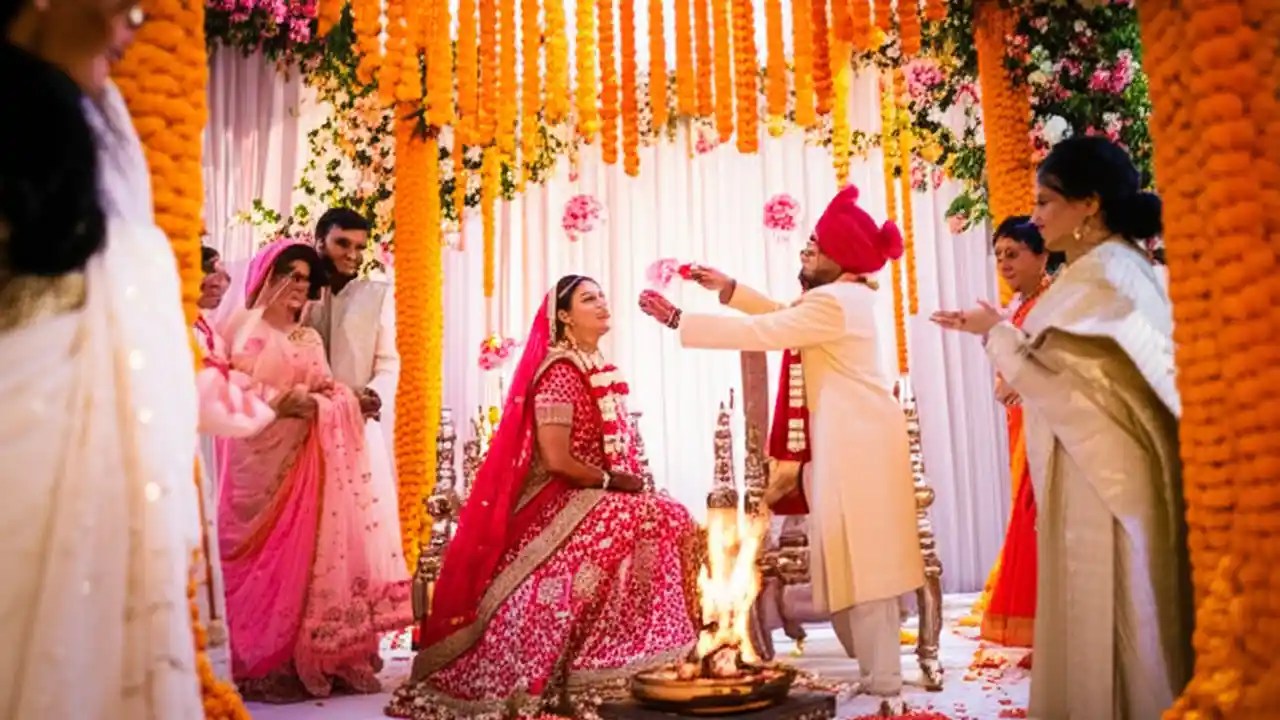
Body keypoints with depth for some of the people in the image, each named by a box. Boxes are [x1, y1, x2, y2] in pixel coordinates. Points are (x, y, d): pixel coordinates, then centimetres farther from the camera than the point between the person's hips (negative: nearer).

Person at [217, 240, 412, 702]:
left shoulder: (310, 339, 22)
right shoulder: (245, 328, 4)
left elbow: (328, 395, 16)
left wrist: (333, 397, -6)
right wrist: (292, 398, -13)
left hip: (307, 458, 5)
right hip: (264, 456, -5)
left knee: (311, 553, 0)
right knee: (268, 558, -7)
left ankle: (309, 660, 4)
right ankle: (264, 665, -1)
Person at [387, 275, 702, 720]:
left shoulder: (601, 371, 15)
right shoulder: (559, 370, -12)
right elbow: (555, 460, -19)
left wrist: (626, 481, 1)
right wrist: (612, 481, -11)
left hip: (598, 500, 9)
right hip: (561, 503, -9)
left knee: (673, 520, -7)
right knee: (652, 523, -26)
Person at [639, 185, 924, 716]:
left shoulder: (832, 301, -17)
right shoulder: (843, 295, 15)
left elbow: (755, 334, -20)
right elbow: (783, 318, 21)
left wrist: (676, 319, -15)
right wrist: (728, 288, 14)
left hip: (856, 442, -11)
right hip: (852, 439, 11)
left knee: (861, 560, -5)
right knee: (861, 558, 15)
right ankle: (879, 667, 26)